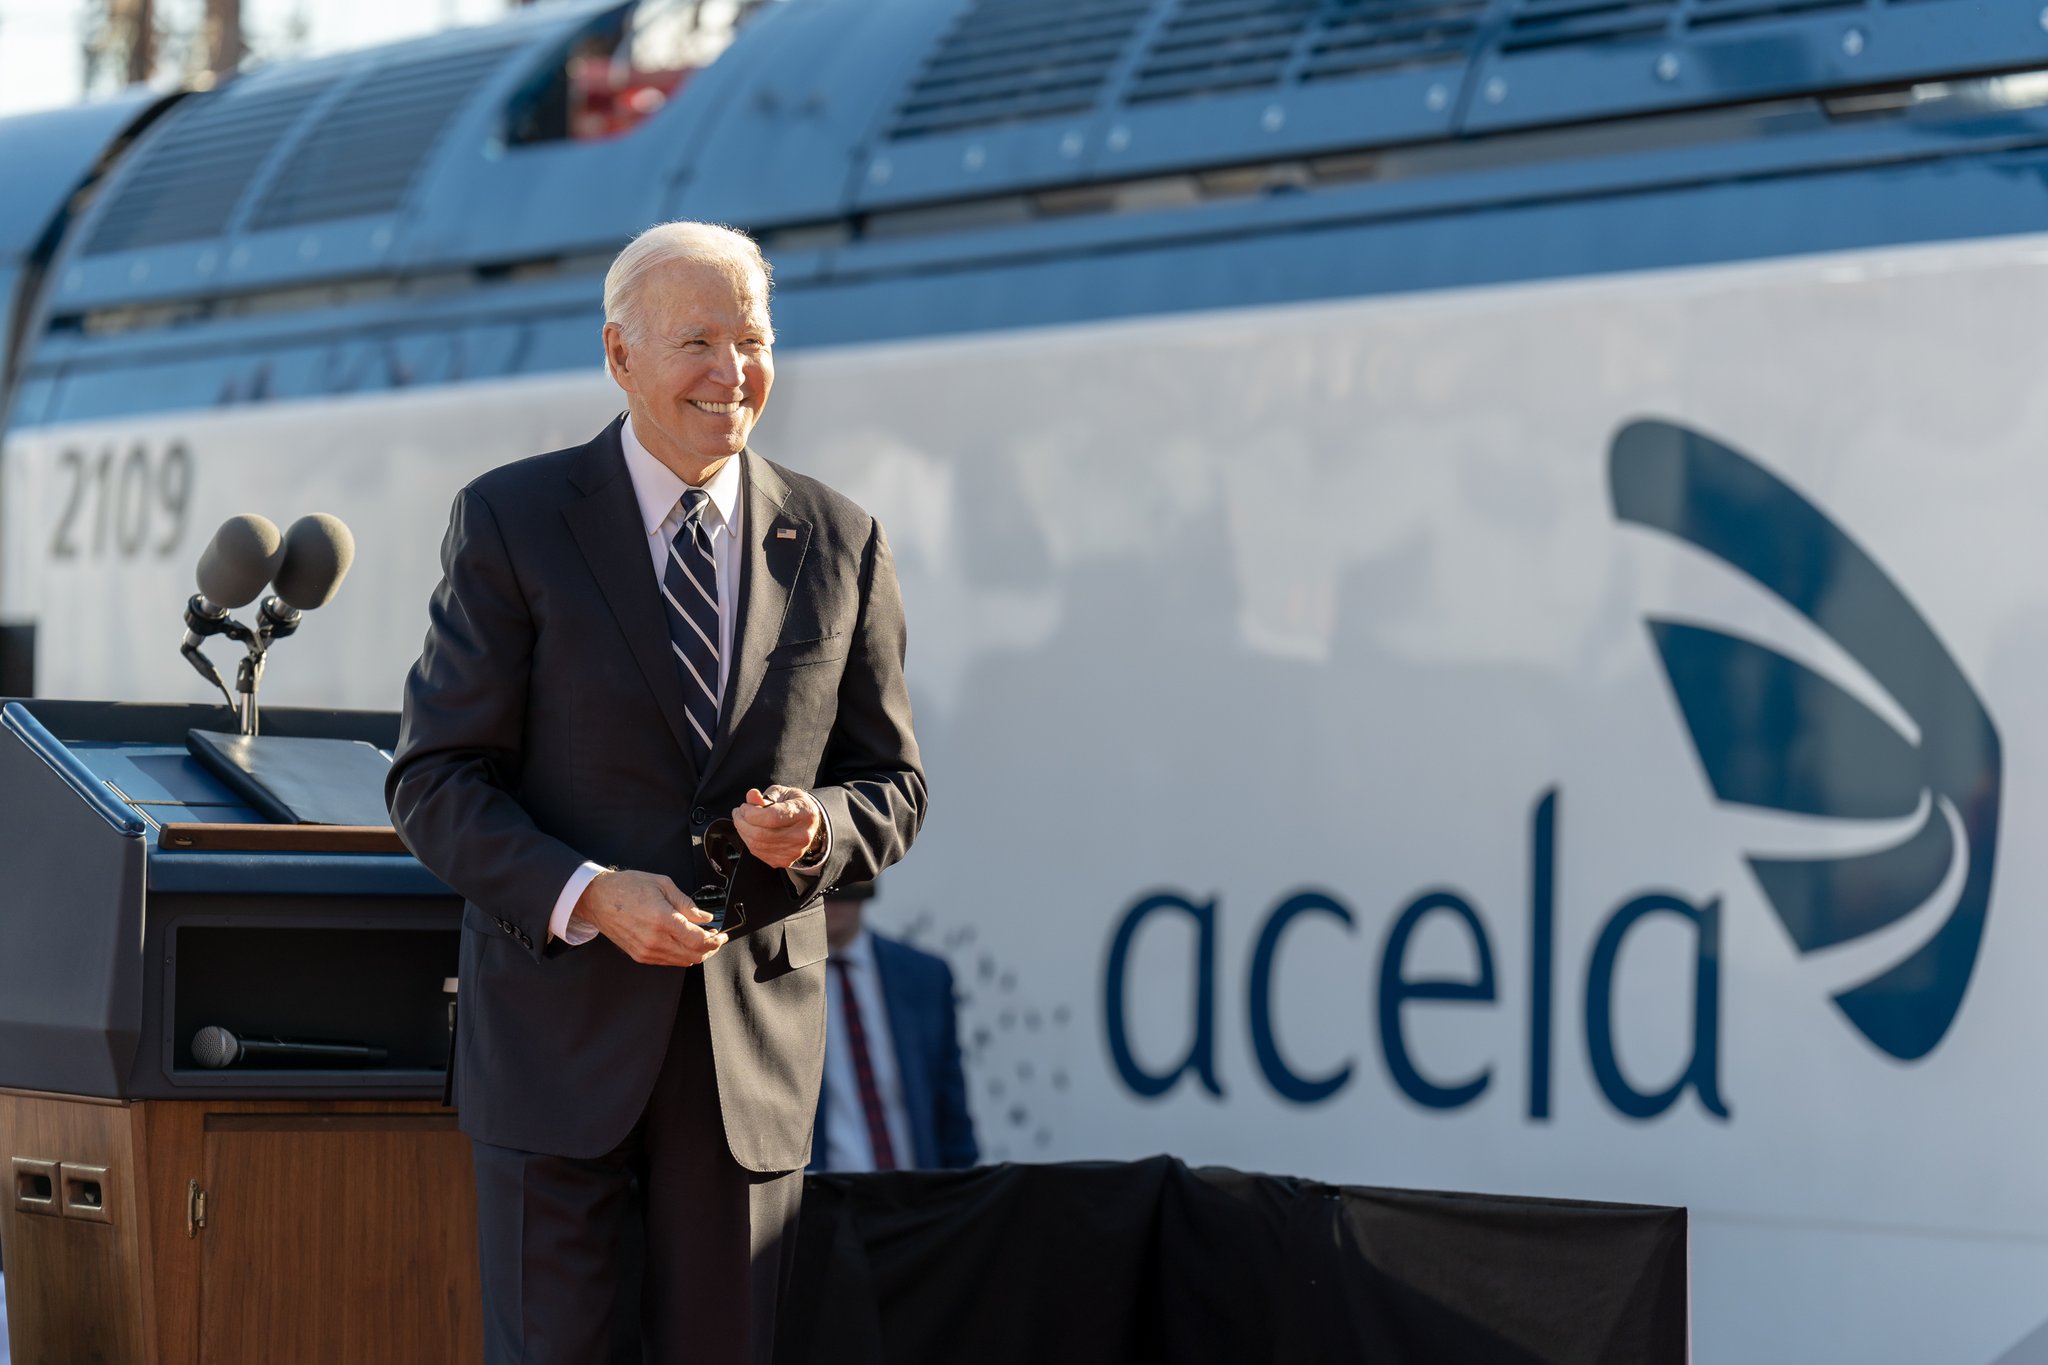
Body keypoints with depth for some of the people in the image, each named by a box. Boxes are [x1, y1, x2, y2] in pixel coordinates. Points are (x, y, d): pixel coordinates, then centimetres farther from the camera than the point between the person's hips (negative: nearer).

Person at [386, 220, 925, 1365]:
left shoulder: (840, 544, 6)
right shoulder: (512, 522, -2)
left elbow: (893, 785, 12)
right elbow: (436, 780, -4)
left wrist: (817, 829, -11)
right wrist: (589, 896, -19)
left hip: (753, 1045, 3)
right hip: (562, 1025, -2)